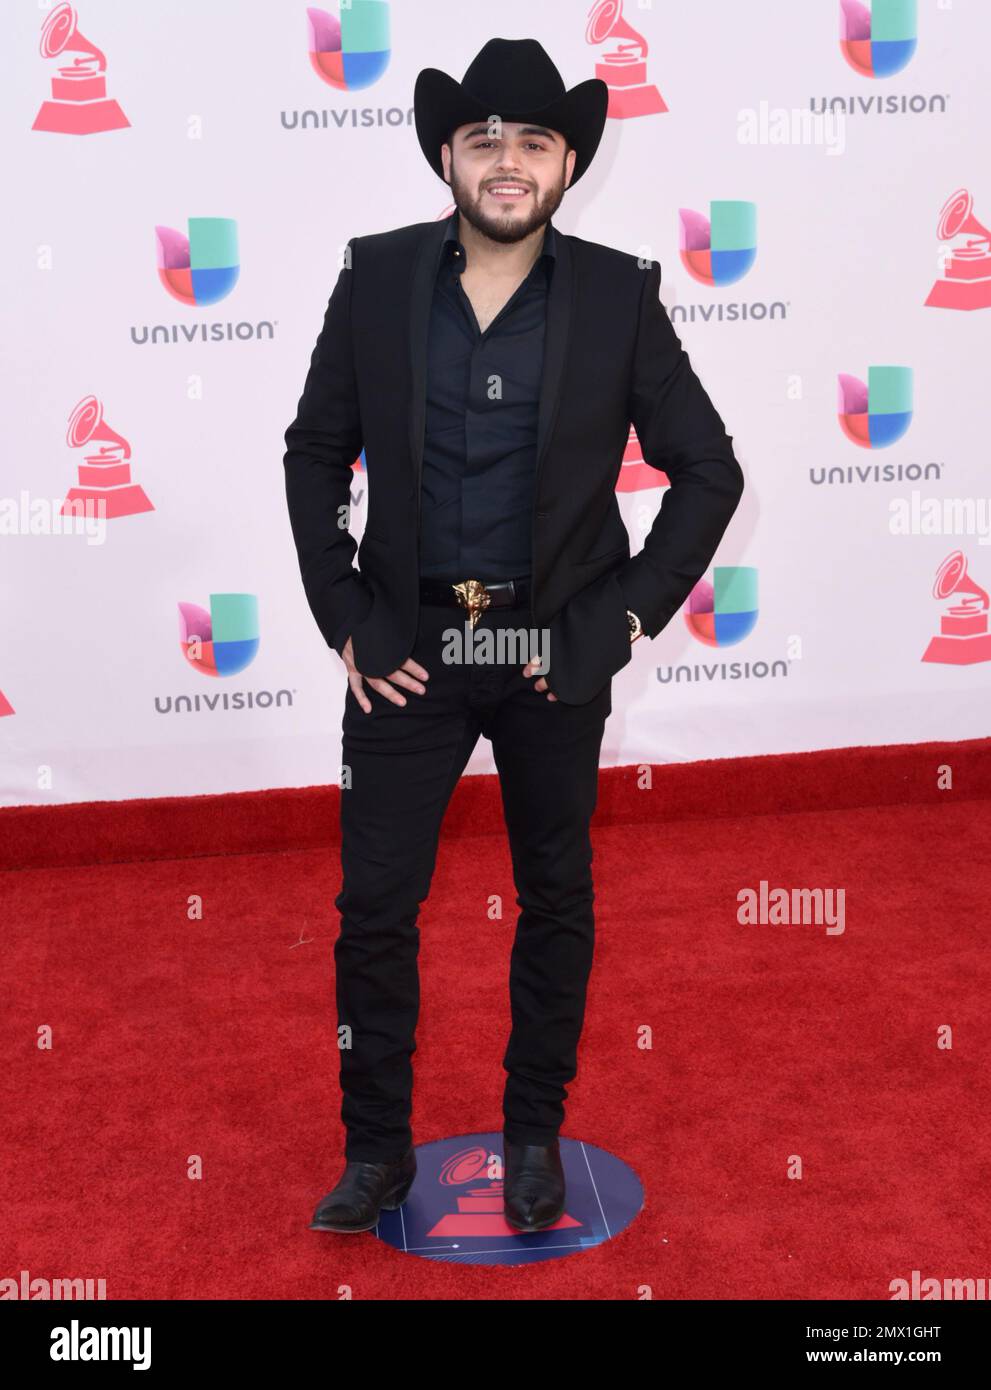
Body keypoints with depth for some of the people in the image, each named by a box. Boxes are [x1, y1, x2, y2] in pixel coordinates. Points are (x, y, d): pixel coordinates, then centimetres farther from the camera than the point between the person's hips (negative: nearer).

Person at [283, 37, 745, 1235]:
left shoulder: (619, 296, -5)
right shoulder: (375, 280, -3)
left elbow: (709, 471, 0)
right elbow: (314, 454, 5)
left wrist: (628, 614, -6)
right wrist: (344, 620, -2)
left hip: (556, 653, 0)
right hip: (406, 647, 1)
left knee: (555, 899, 13)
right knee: (374, 905, 4)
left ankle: (535, 1137, 33)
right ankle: (376, 1152, 24)